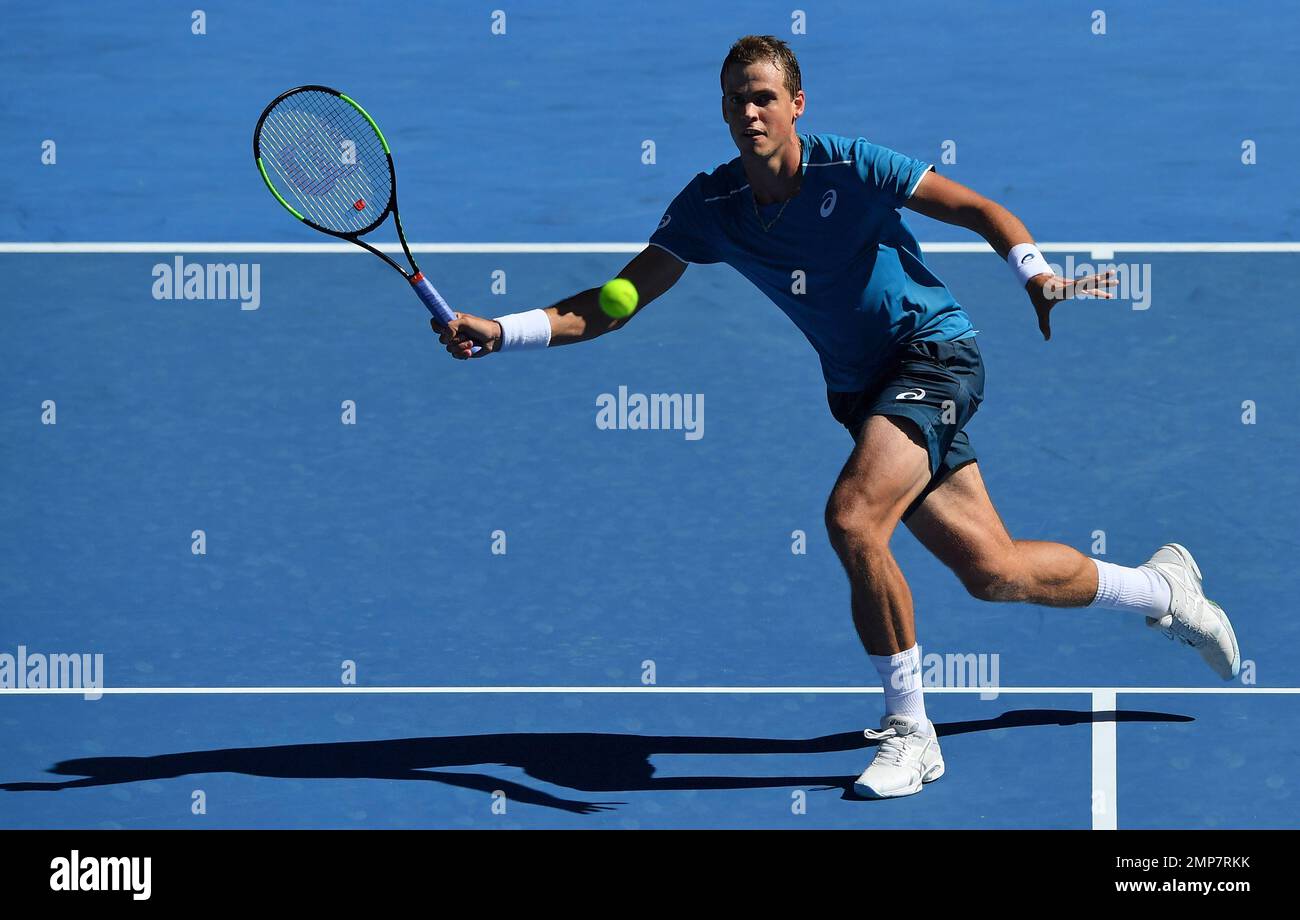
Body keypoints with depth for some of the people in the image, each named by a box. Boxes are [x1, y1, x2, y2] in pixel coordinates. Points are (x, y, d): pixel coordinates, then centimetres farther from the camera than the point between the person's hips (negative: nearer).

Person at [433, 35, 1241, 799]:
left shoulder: (850, 168, -16)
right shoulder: (711, 207, -4)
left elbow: (979, 210, -12)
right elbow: (614, 304, -3)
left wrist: (1038, 277, -31)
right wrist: (501, 332, -16)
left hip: (934, 348, -6)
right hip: (862, 387, 6)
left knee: (852, 519, -28)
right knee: (992, 570, 7)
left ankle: (910, 734, -13)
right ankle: (1161, 588, 36)